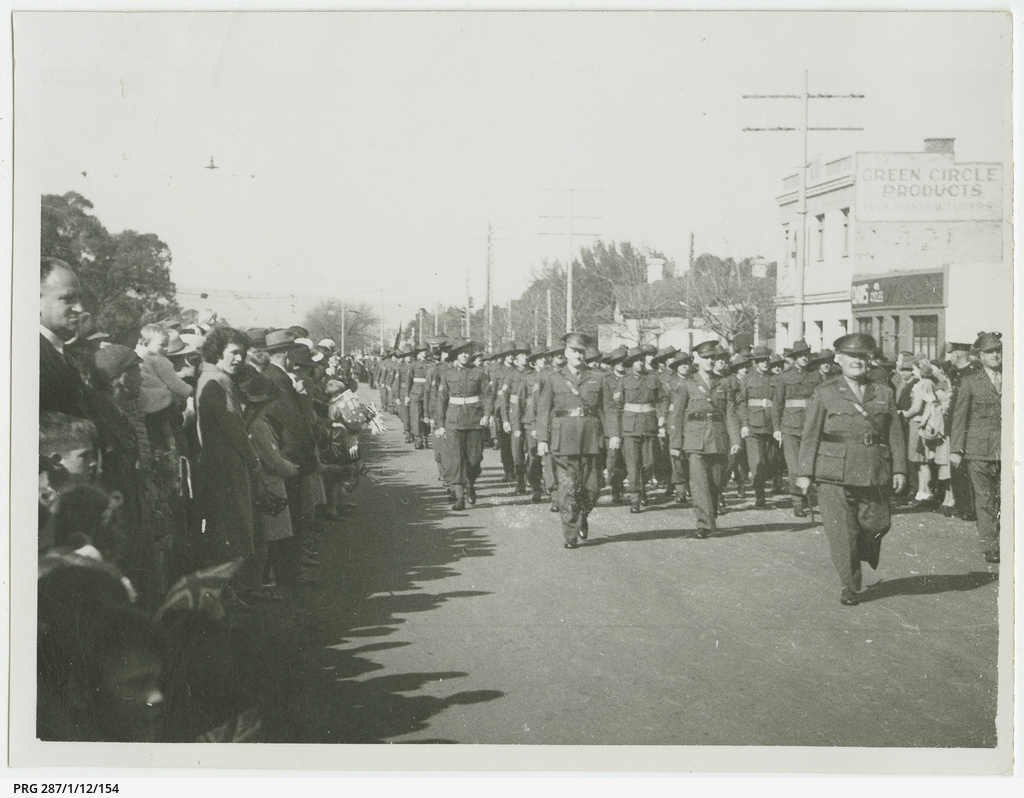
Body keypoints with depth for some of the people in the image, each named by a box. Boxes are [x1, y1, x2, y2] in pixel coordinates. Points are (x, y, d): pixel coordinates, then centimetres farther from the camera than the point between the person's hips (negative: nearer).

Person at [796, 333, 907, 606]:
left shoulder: (884, 394, 12)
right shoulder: (824, 394, 4)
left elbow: (896, 435, 12)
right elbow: (810, 435, 2)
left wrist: (899, 469, 3)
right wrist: (804, 472, -2)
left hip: (875, 476, 3)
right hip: (834, 476, -3)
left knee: (876, 525, 4)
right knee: (841, 531, -5)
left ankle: (858, 561, 35)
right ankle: (850, 586, 7)